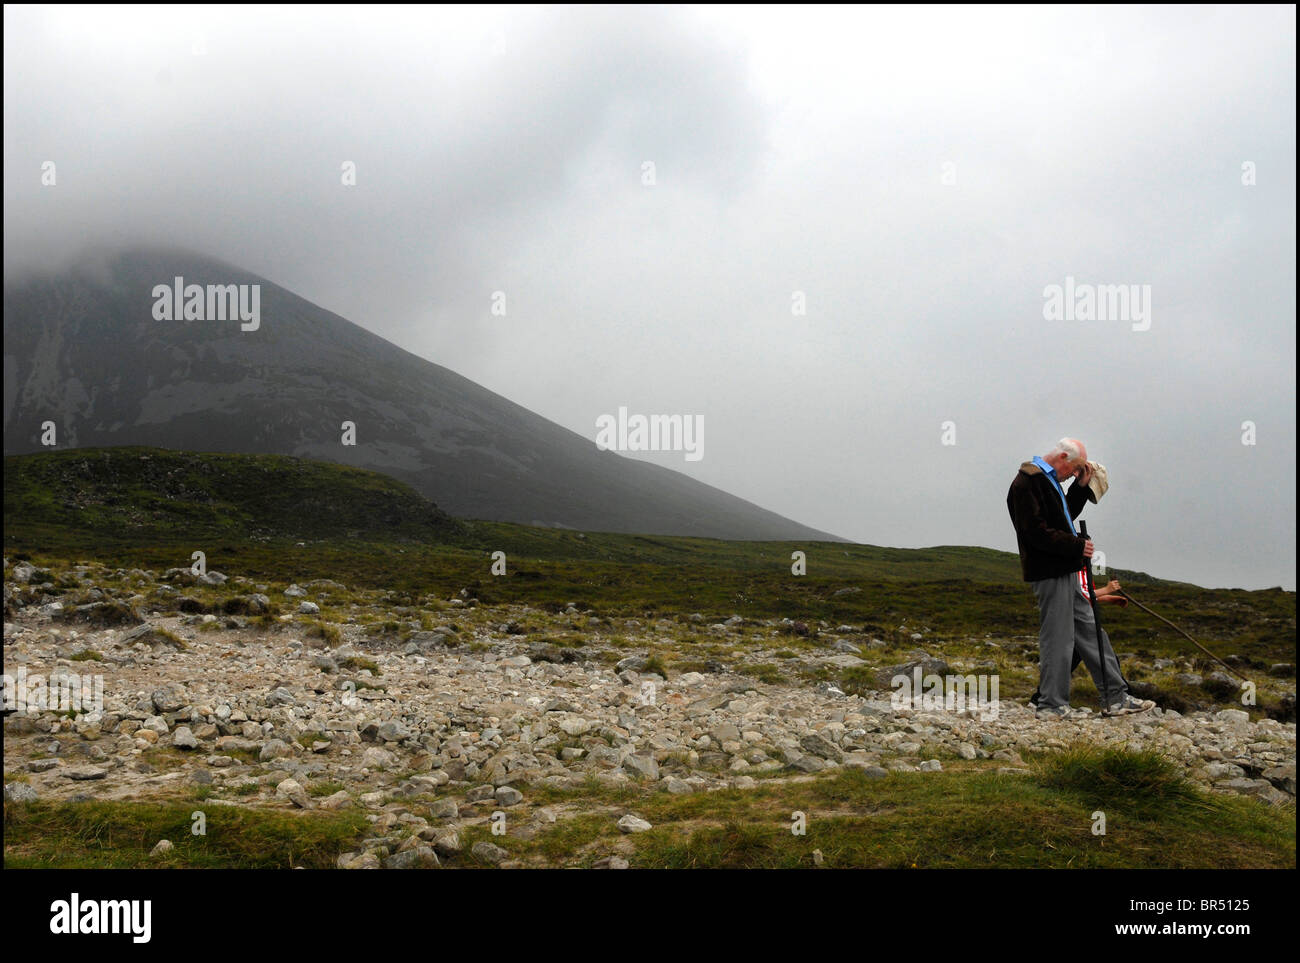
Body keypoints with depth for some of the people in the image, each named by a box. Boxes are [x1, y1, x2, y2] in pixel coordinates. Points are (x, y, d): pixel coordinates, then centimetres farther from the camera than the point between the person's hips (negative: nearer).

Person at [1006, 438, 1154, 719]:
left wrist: (1082, 487, 14)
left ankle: (1116, 698, 18)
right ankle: (1052, 706, 4)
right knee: (1057, 638, -5)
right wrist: (1077, 546, -16)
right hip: (1049, 574, -11)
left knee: (1090, 630, 12)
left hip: (1065, 571, 11)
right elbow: (1036, 532, -22)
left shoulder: (1049, 479, 17)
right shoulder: (1027, 482, -16)